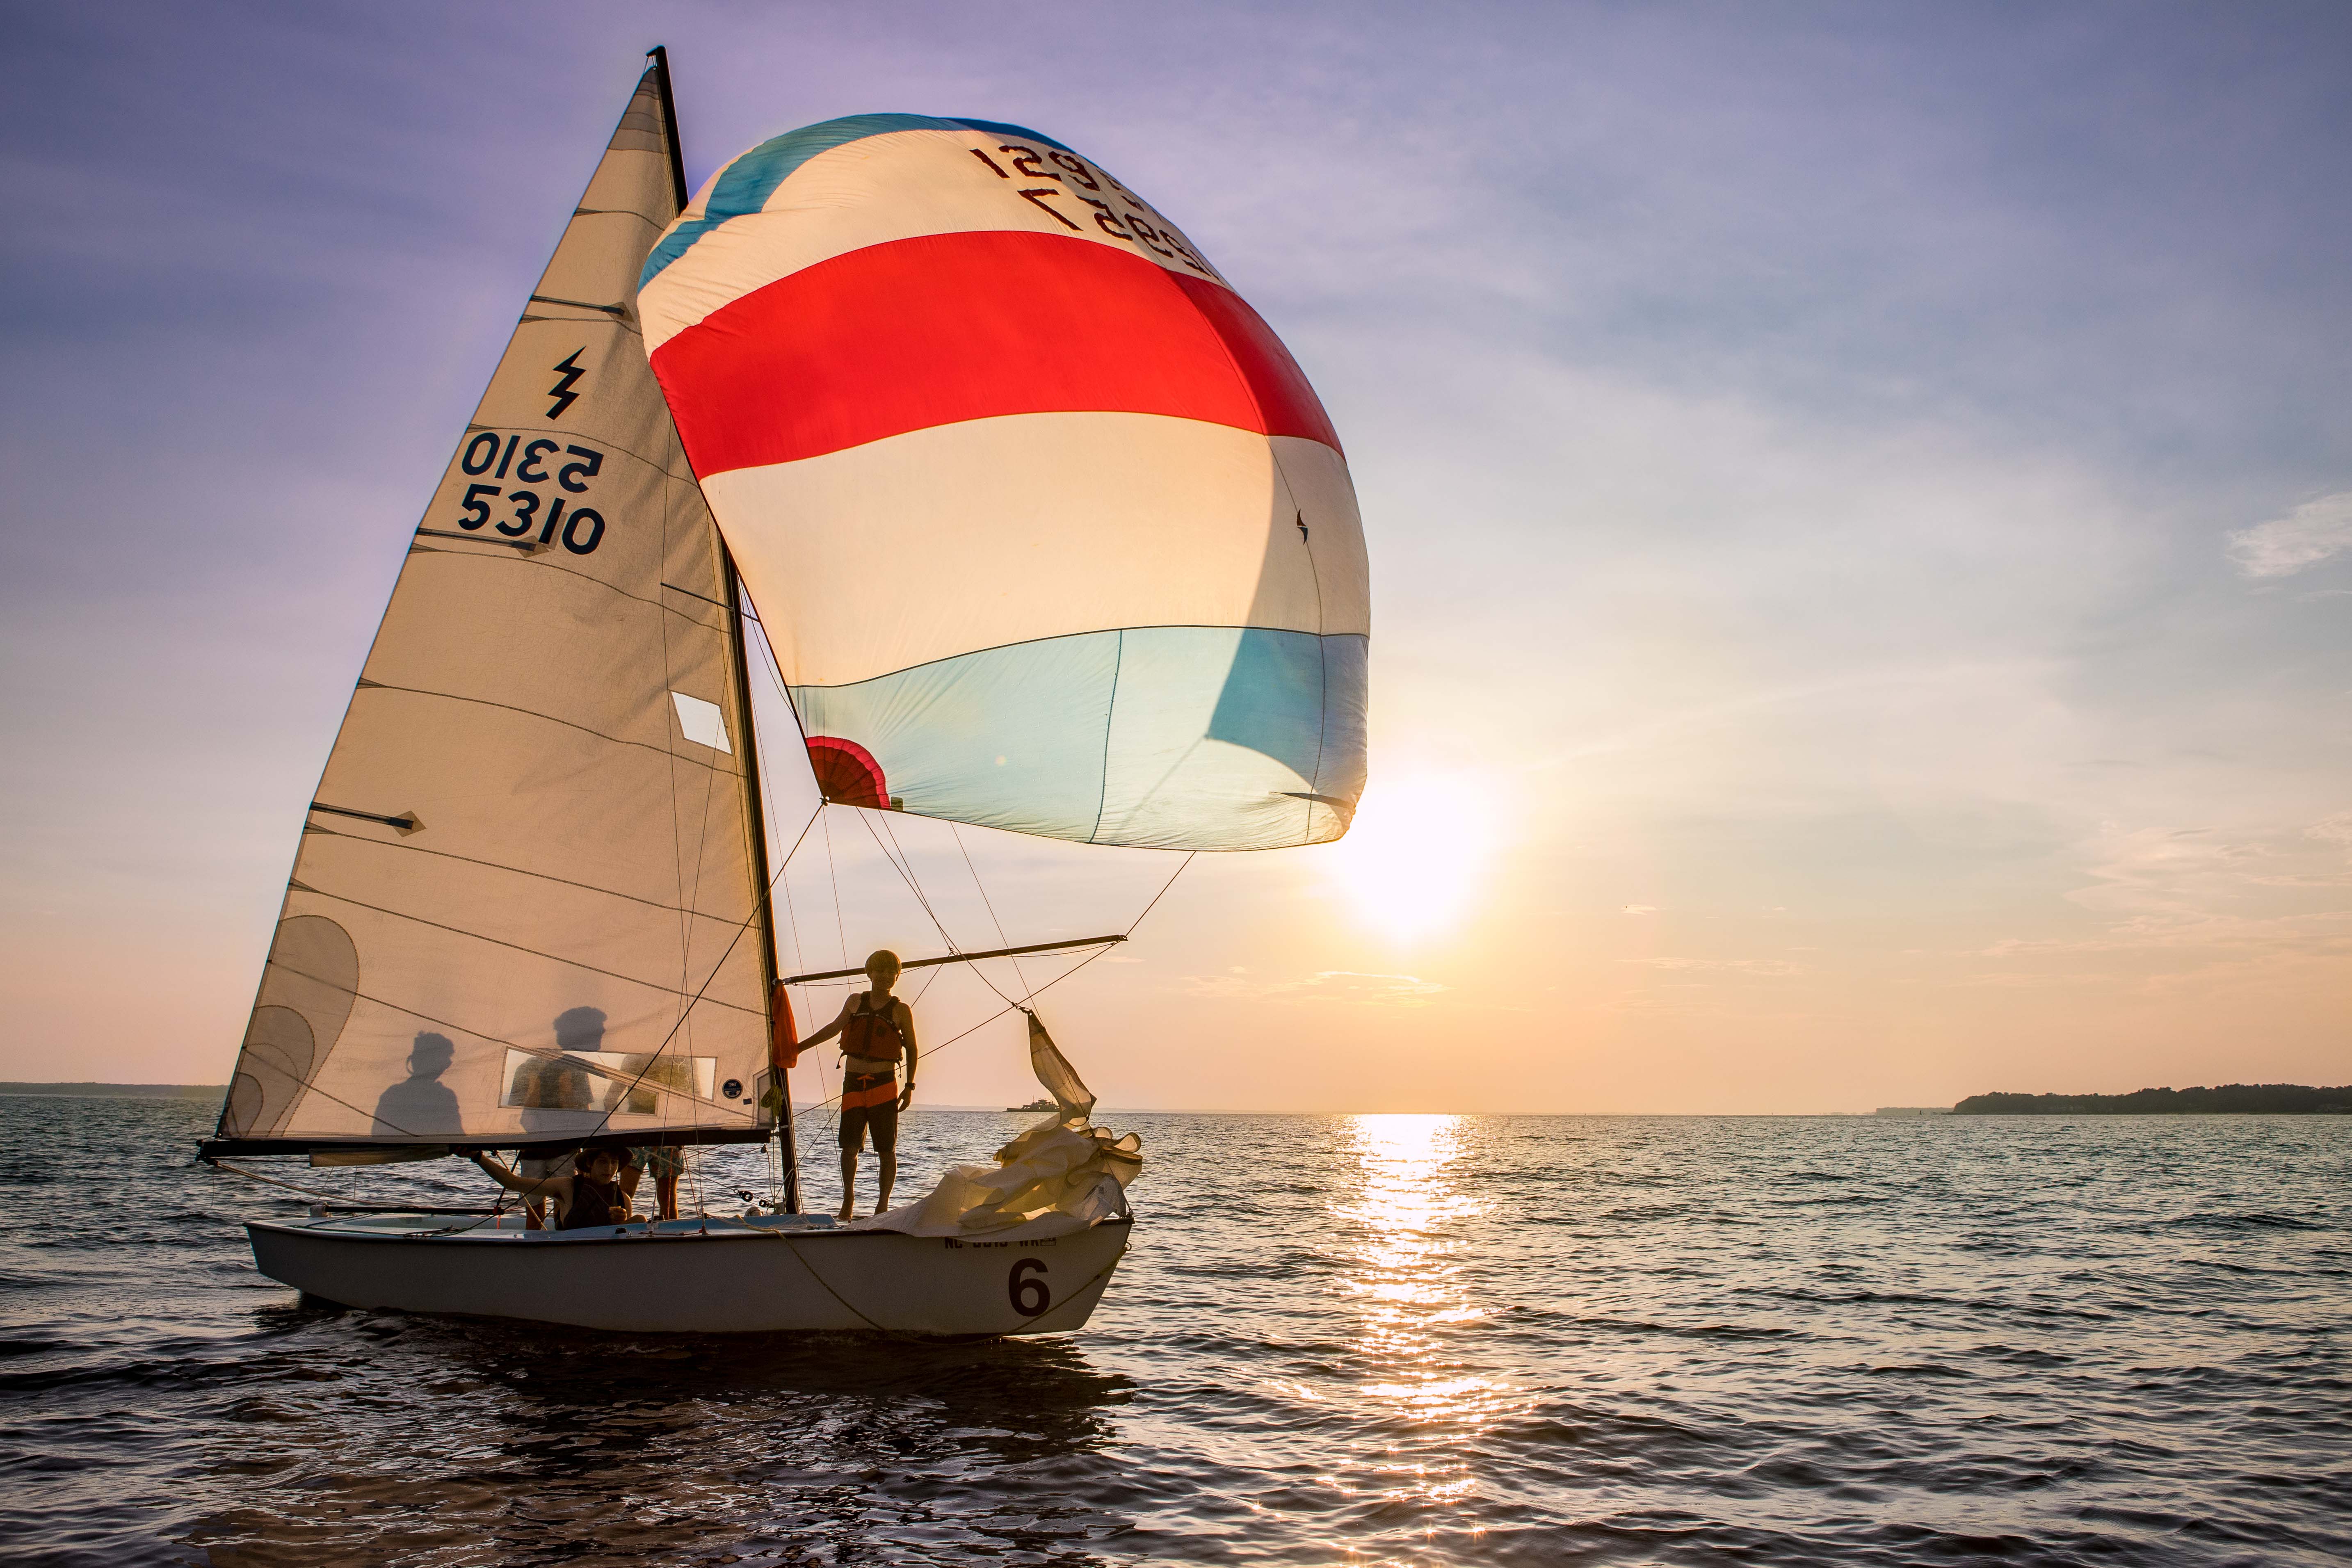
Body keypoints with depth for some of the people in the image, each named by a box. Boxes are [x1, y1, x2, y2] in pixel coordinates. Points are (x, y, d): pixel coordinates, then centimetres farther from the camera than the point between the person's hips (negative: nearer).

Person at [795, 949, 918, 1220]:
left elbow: (912, 1049, 8)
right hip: (853, 1083, 2)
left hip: (884, 1085, -2)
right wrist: (798, 1047, 30)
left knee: (886, 1150, -1)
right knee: (849, 1146, -2)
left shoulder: (901, 1010, 3)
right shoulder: (855, 1002, 10)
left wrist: (909, 1087, 0)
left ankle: (883, 1203, 10)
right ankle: (848, 1199, 15)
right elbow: (834, 1028, 25)